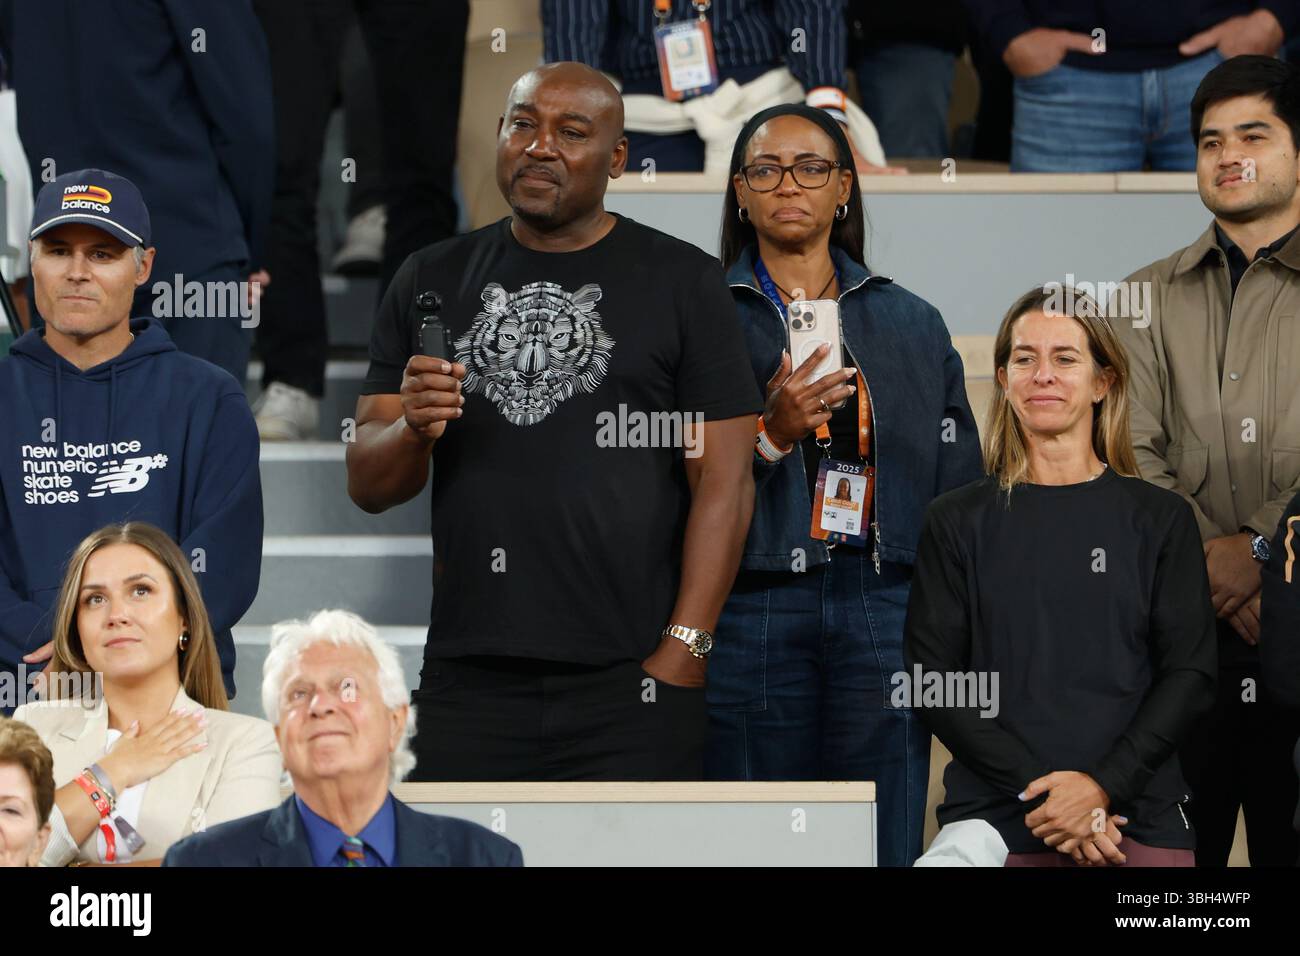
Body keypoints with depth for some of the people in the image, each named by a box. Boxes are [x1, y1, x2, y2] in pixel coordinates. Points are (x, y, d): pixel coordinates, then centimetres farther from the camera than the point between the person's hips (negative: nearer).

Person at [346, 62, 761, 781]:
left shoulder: (683, 282, 3)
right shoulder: (432, 282, 13)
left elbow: (724, 482, -2)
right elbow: (367, 486, 11)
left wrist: (684, 648, -10)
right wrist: (414, 429, -11)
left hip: (630, 689, -3)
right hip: (468, 682, 3)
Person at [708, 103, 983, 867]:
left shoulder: (913, 325, 15)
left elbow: (959, 485, 12)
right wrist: (771, 435, -16)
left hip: (884, 608, 2)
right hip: (753, 613, -2)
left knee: (884, 846, -2)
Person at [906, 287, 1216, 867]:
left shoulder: (1161, 520, 6)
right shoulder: (957, 521, 6)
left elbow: (1190, 674, 1)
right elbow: (934, 682, 0)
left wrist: (1102, 786, -14)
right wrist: (1042, 789, -13)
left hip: (1140, 820, 0)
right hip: (994, 816, 0)